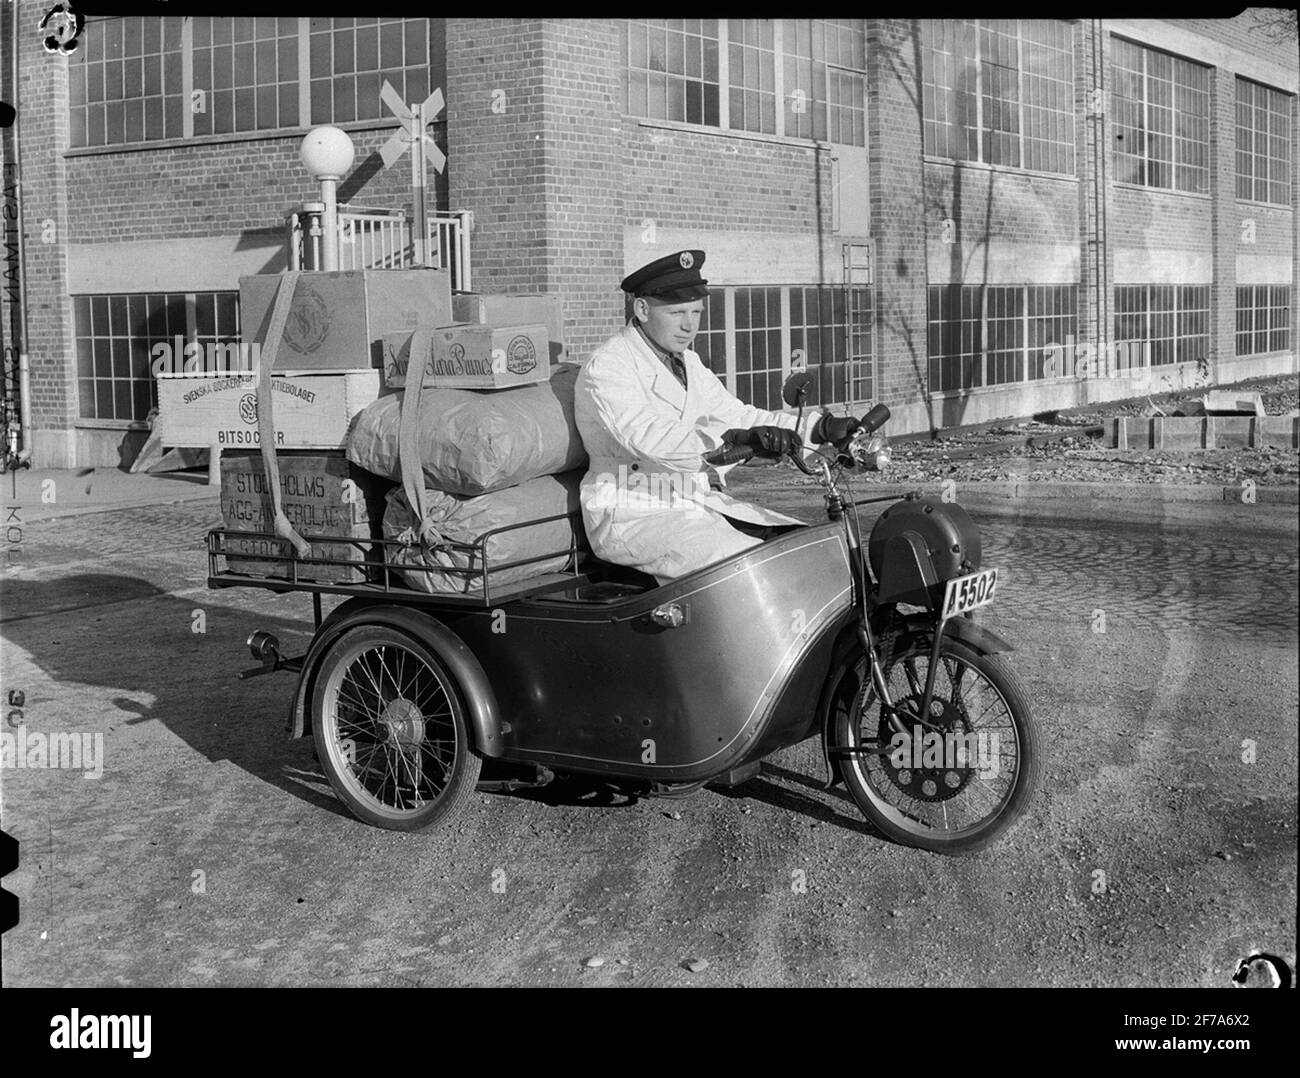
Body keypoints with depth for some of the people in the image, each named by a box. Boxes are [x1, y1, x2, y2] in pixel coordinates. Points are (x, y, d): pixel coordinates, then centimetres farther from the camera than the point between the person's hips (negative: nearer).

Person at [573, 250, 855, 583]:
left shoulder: (687, 364, 15)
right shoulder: (607, 368, -15)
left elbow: (738, 415, 13)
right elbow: (649, 437, -32)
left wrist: (823, 427, -1)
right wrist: (735, 440, -45)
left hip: (699, 501, 9)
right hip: (635, 517, -8)